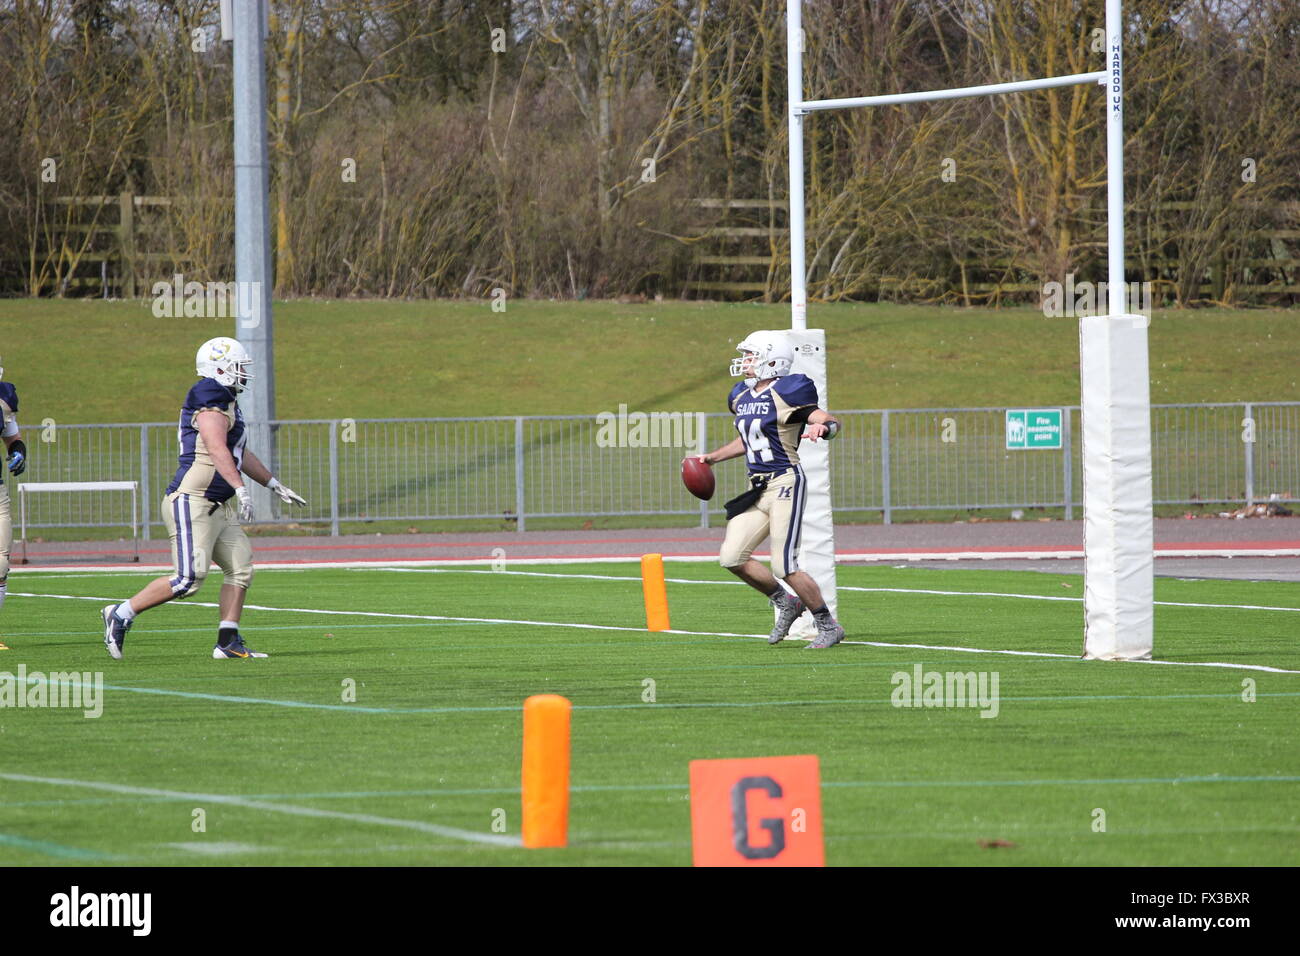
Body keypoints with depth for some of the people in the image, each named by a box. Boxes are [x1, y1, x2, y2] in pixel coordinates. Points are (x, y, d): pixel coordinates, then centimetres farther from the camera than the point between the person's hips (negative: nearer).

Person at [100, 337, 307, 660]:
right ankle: (120, 615, -3)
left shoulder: (227, 402, 19)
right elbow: (217, 450, -26)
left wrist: (275, 486, 34)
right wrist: (240, 488, -35)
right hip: (191, 503, -10)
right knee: (189, 579, -14)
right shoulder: (211, 397, -13)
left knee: (240, 569, 5)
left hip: (218, 508, 10)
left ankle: (228, 642, 7)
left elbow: (241, 454, 30)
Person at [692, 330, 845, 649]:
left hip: (785, 482, -8)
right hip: (758, 488, 8)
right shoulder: (742, 398, 13)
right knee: (732, 557, 1)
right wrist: (713, 457, 27)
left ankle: (828, 626, 6)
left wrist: (821, 428, -39)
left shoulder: (786, 394, -11)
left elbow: (829, 420, -17)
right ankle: (785, 603, 20)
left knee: (785, 566, -11)